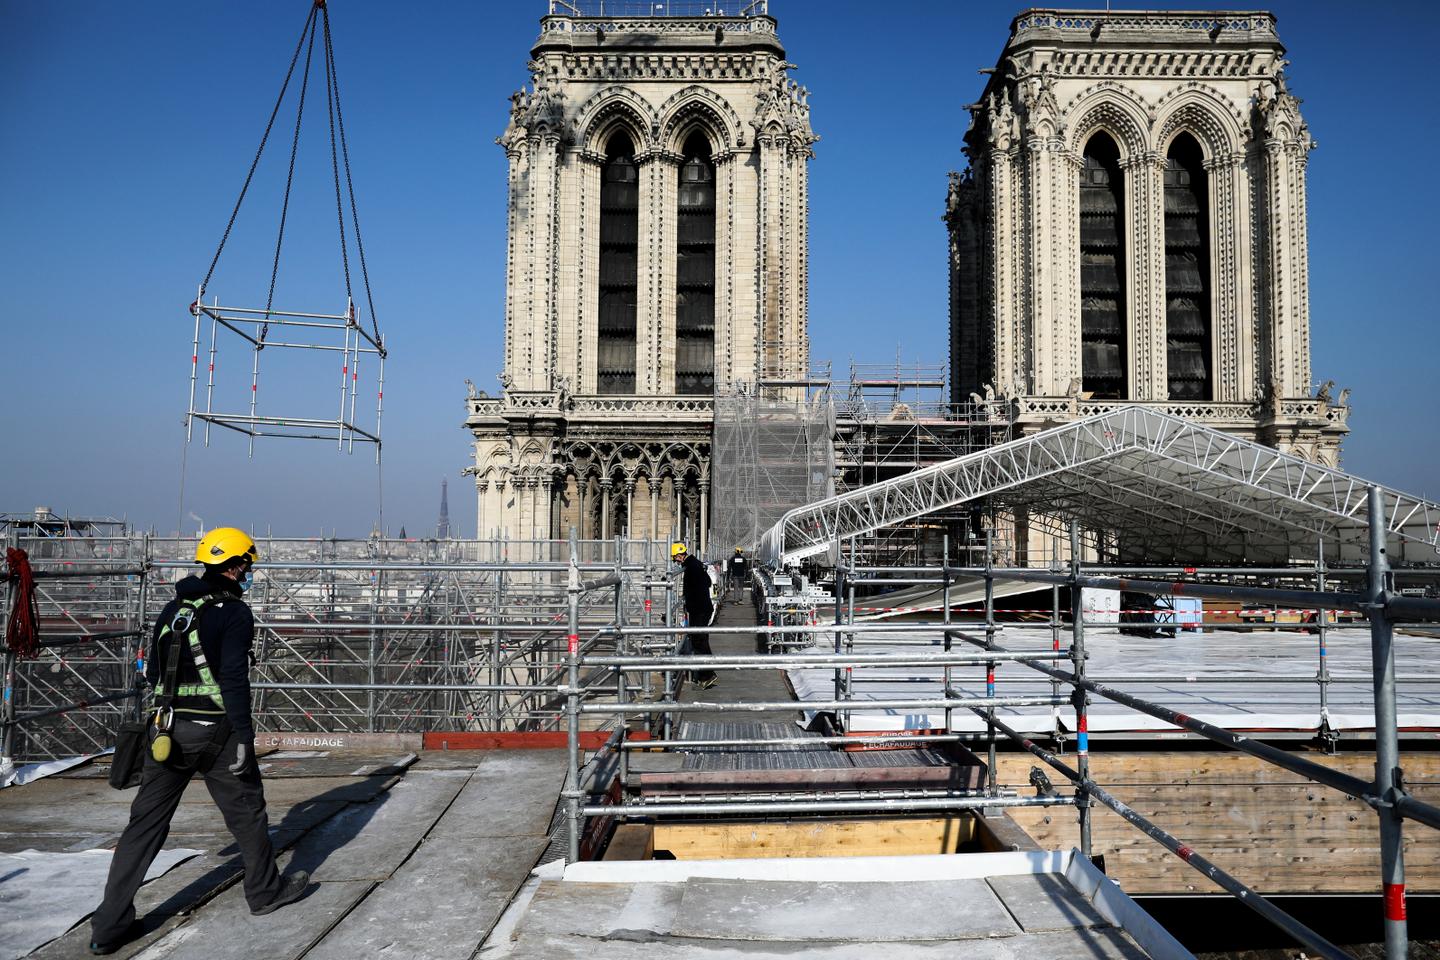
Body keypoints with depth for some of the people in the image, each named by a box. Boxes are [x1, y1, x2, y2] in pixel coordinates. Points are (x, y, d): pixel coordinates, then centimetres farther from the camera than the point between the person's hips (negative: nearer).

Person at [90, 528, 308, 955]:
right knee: (246, 808, 12)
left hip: (166, 728, 6)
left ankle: (110, 925, 9)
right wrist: (242, 736, -15)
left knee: (147, 820, 9)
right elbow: (234, 679, -18)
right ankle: (265, 890, 27)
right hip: (214, 731, -6)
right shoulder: (234, 613, -12)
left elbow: (153, 672, 16)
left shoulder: (173, 608, 10)